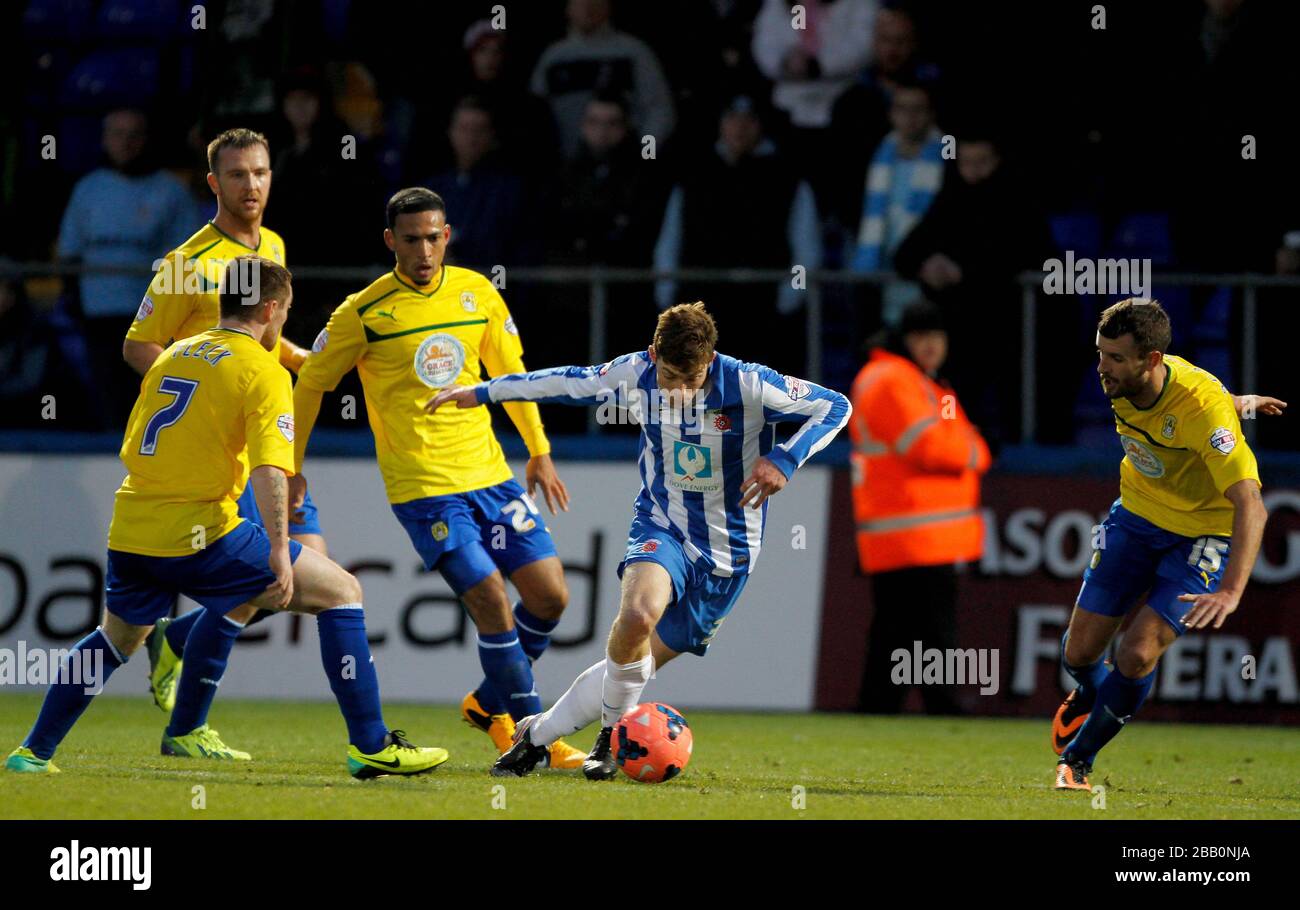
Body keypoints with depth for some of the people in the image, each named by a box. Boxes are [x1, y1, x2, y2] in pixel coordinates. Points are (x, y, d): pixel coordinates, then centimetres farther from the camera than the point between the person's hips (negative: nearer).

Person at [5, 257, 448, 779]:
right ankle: (370, 747, -4)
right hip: (200, 535, -7)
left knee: (116, 639, 32)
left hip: (131, 533, 7)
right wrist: (279, 555, -25)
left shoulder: (172, 357, 16)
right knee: (341, 592, 1)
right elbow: (269, 468, -20)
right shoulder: (264, 372, -5)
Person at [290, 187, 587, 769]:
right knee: (493, 604, -15)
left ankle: (490, 705, 24)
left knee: (550, 596, 1)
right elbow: (311, 383, 3)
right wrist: (291, 468, 5)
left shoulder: (477, 294, 4)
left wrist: (539, 452, 19)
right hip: (423, 489, -5)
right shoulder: (365, 313, -9)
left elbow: (510, 370, 18)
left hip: (490, 474, 5)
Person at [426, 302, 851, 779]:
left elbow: (835, 406, -10)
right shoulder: (635, 374, -10)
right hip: (660, 527, 1)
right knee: (638, 614, -32)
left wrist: (784, 460, -26)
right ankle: (613, 734, -9)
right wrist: (482, 391, 16)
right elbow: (568, 383, 8)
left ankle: (538, 732, 20)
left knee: (638, 664, -1)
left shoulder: (748, 386, -20)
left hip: (726, 550, -1)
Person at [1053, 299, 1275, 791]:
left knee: (1138, 654, -18)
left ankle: (1076, 759, 6)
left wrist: (1231, 591, -50)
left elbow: (1251, 506, -40)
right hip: (1137, 514, 5)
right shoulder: (1122, 382, -16)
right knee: (1080, 651, 2)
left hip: (1203, 535, -5)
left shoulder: (1203, 407, -35)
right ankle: (1088, 697, 40)